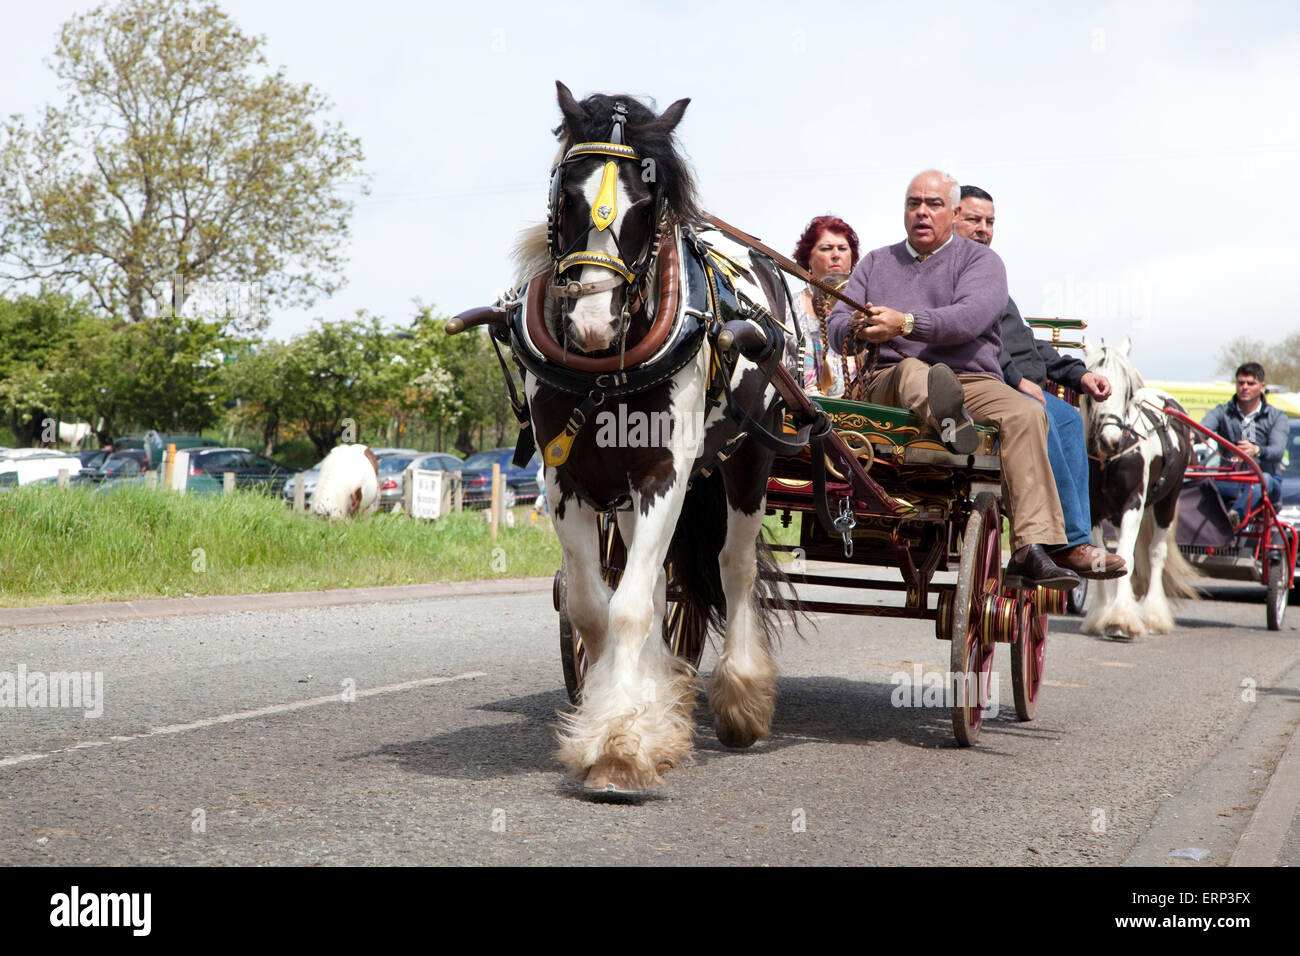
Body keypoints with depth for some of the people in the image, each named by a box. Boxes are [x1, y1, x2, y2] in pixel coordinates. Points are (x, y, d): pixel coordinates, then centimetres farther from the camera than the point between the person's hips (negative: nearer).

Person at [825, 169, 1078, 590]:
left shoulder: (980, 260, 13)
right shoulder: (875, 263, 23)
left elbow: (970, 317, -9)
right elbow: (835, 329, 13)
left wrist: (905, 323, -23)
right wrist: (858, 330, -13)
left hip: (973, 379, 0)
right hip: (889, 384, 1)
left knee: (1026, 414, -29)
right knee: (912, 370, -36)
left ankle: (1031, 548, -39)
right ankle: (945, 418, -73)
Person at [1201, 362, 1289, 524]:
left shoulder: (1276, 417, 5)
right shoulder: (1222, 412, 9)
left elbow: (1278, 450, -15)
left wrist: (1257, 450, -40)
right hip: (1230, 483, 2)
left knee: (1263, 479, -40)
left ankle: (1235, 515, -68)